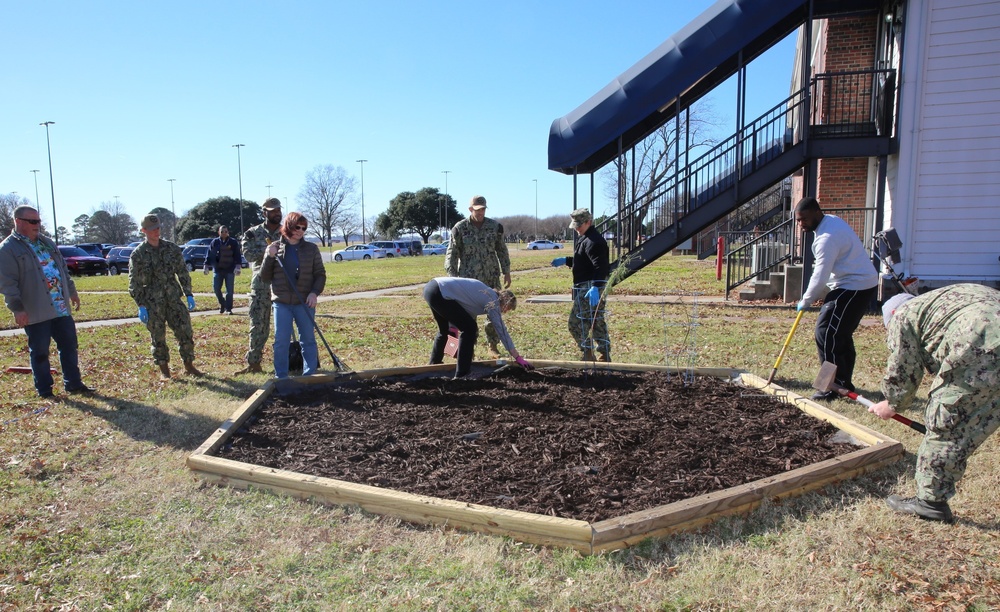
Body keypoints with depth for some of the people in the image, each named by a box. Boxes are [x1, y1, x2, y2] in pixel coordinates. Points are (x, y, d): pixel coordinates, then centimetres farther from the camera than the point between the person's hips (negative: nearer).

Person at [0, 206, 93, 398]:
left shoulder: (46, 243, 15)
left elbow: (63, 269, 23)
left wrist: (72, 292, 22)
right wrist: (17, 307, -18)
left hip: (61, 308, 7)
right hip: (36, 312, -7)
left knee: (69, 346, 10)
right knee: (39, 352, 3)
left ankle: (73, 383, 19)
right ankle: (44, 389, 14)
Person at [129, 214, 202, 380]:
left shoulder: (172, 248, 5)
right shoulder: (138, 254, -3)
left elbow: (183, 273, 10)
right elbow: (134, 283, -3)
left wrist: (189, 295, 4)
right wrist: (141, 305, -9)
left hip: (174, 300, 2)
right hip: (153, 303, -2)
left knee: (185, 332, 1)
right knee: (158, 338, 5)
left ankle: (188, 365, 14)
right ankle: (164, 370, 18)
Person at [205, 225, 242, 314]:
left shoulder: (233, 242, 0)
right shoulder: (215, 242, 4)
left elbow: (238, 255, -2)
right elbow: (209, 255, 6)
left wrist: (237, 266, -11)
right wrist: (206, 266, 3)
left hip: (230, 270, -2)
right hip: (218, 269, 2)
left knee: (229, 290, -1)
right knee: (216, 288, -1)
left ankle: (228, 309, 7)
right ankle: (222, 304, 22)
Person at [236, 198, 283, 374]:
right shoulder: (253, 233, 6)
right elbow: (248, 253, -10)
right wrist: (268, 250, -19)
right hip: (261, 285, -1)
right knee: (258, 324, 1)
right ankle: (253, 362, 8)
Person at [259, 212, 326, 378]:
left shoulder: (311, 249, 4)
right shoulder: (274, 248, 4)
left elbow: (320, 274, 5)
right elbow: (265, 277, 4)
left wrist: (315, 292, -12)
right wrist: (269, 257, -10)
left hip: (305, 303, 0)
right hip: (281, 302, 0)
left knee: (308, 340, 5)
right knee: (281, 341, 1)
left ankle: (309, 376, 14)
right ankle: (281, 377, 11)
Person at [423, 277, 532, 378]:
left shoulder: (487, 292, 21)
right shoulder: (492, 301, -3)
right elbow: (501, 330, -5)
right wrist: (518, 358, -3)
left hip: (431, 287, 10)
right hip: (439, 294, -10)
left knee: (444, 330, 28)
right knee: (469, 328, -4)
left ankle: (434, 364, 43)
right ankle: (462, 374, 0)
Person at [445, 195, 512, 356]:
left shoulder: (494, 226, 4)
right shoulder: (460, 228, -3)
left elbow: (502, 250, 12)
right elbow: (452, 254, -2)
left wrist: (506, 272, 9)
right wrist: (452, 276, -9)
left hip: (491, 277, 2)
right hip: (468, 278, -2)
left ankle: (493, 345, 19)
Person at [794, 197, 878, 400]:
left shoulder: (827, 237, -24)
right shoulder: (831, 220, 9)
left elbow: (820, 276, -23)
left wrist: (805, 302, -9)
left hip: (854, 288, -11)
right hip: (862, 283, 11)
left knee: (827, 333, -11)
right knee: (841, 334, 16)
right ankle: (844, 382, 25)